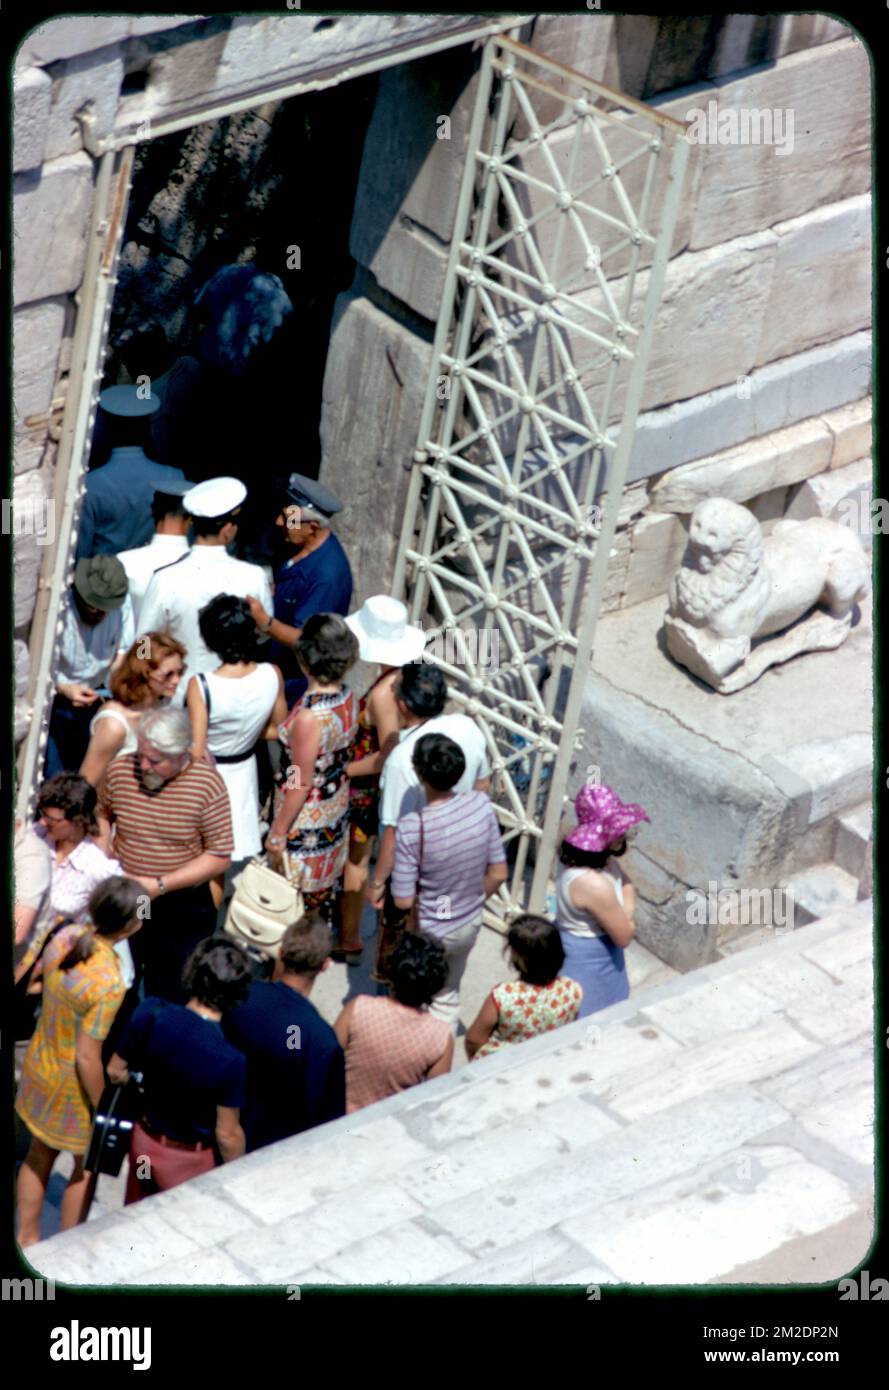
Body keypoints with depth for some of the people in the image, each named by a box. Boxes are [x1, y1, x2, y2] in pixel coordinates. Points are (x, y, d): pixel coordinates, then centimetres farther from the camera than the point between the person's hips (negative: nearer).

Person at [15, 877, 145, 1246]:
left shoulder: (64, 938, -16)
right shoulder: (107, 985, -35)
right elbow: (87, 1058, -28)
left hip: (40, 1062, 7)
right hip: (73, 1087, -7)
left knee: (39, 1155, 27)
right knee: (87, 1167, 20)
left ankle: (26, 1236, 45)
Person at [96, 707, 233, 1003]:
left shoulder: (207, 784, -18)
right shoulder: (120, 770, -9)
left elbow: (220, 857, -15)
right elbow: (102, 814, 12)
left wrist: (160, 885, -21)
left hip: (183, 907, -3)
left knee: (174, 999, 9)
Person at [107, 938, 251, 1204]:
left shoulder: (151, 1013, -21)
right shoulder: (229, 1058, -32)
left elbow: (116, 1071, -5)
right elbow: (227, 1135, -21)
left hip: (145, 1140, 4)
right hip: (188, 1160, -4)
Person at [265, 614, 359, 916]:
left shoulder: (309, 717, -33)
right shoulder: (349, 698, -11)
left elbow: (302, 784, -24)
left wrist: (278, 833, -12)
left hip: (306, 821, -7)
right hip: (337, 811, 7)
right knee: (323, 891, 26)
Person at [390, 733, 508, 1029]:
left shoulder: (411, 827, -32)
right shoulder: (481, 805, -19)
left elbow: (403, 900, -24)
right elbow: (498, 874, -7)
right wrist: (472, 902, 11)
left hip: (427, 934, -4)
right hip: (469, 926, 4)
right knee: (448, 994, 28)